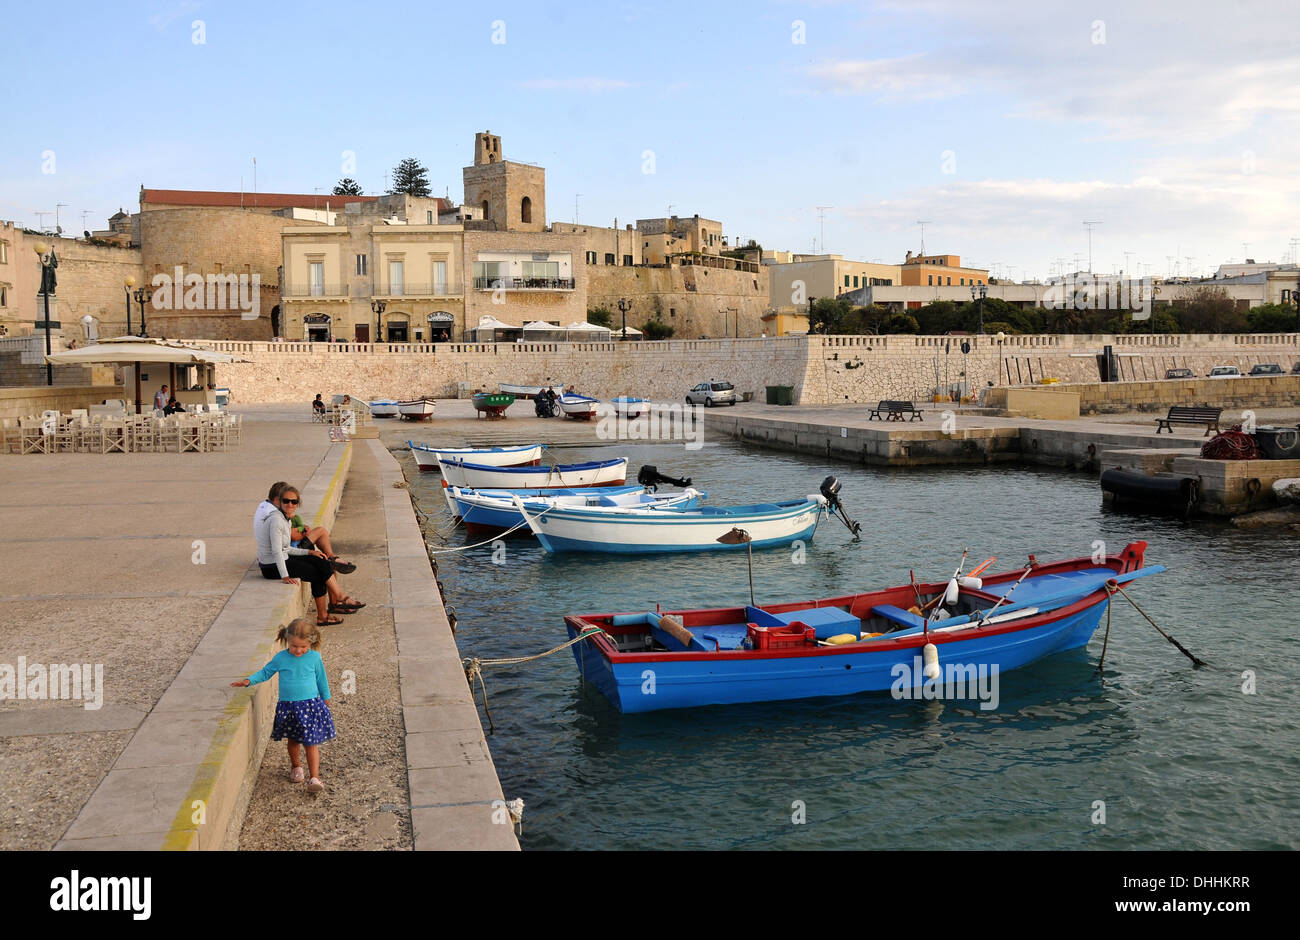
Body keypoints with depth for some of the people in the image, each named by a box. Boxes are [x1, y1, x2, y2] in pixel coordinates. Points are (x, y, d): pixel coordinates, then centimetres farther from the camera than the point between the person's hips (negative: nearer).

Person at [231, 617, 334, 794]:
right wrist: (249, 680, -5)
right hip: (287, 706, 2)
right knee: (293, 740, 17)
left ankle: (314, 778, -2)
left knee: (311, 743, -4)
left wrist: (326, 699, 14)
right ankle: (295, 766, 42)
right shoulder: (280, 658, -4)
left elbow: (321, 680, 7)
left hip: (311, 705, -2)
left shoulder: (315, 658, -5)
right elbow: (265, 672, 9)